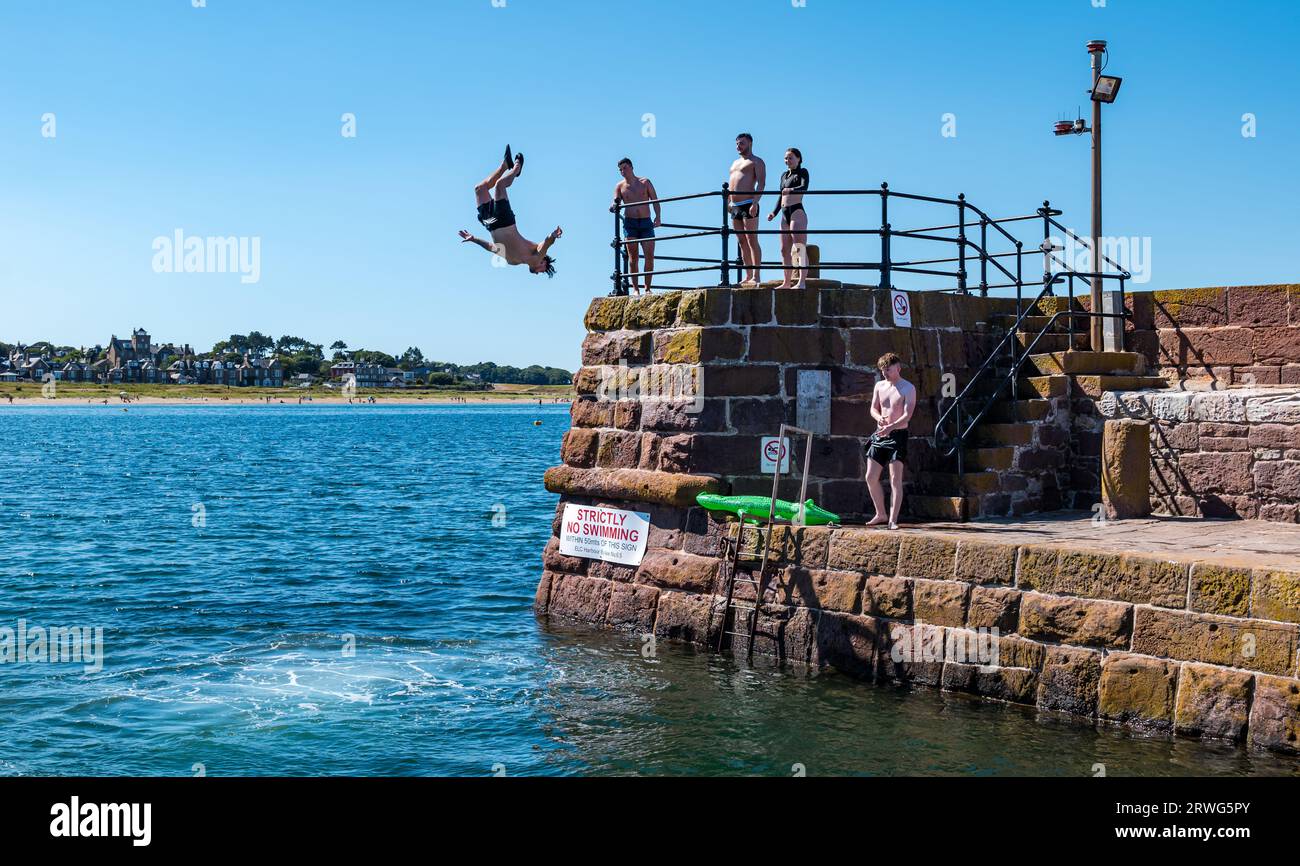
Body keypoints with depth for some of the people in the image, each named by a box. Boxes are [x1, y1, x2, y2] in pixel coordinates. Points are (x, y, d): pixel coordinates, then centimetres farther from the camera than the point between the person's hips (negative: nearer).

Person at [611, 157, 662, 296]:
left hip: (646, 223, 0)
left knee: (650, 256, -8)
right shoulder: (620, 186, 9)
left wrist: (657, 217, -12)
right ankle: (635, 288, -3)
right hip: (630, 223, 0)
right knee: (633, 256, -5)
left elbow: (655, 200, 3)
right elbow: (616, 203, 2)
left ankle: (647, 288, -1)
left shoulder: (645, 182, 8)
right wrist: (614, 206, -23)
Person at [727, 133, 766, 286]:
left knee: (752, 241, -11)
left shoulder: (756, 162, 1)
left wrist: (755, 202, -23)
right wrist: (728, 202, 14)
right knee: (742, 242, 6)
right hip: (735, 207, 8)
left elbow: (761, 183, -11)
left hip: (748, 204, -8)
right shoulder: (735, 163, 25)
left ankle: (755, 277, -14)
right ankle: (748, 276, 8)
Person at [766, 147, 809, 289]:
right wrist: (774, 213, 11)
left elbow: (804, 187, -18)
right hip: (785, 214, 8)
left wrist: (791, 190, -37)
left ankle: (802, 282, -20)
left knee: (800, 247, -13)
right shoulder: (784, 175, 22)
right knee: (785, 250, 7)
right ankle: (786, 282, 11)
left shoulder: (802, 172, 2)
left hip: (797, 211, -8)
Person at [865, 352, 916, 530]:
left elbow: (907, 415, -16)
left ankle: (893, 520, -7)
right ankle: (880, 514, 19)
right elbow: (873, 408, 12)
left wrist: (891, 427, -32)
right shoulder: (879, 386, 10)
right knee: (871, 477, 5)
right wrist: (879, 418, -12)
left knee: (895, 479, -8)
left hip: (897, 435, -6)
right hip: (879, 435, 6)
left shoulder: (908, 389, -7)